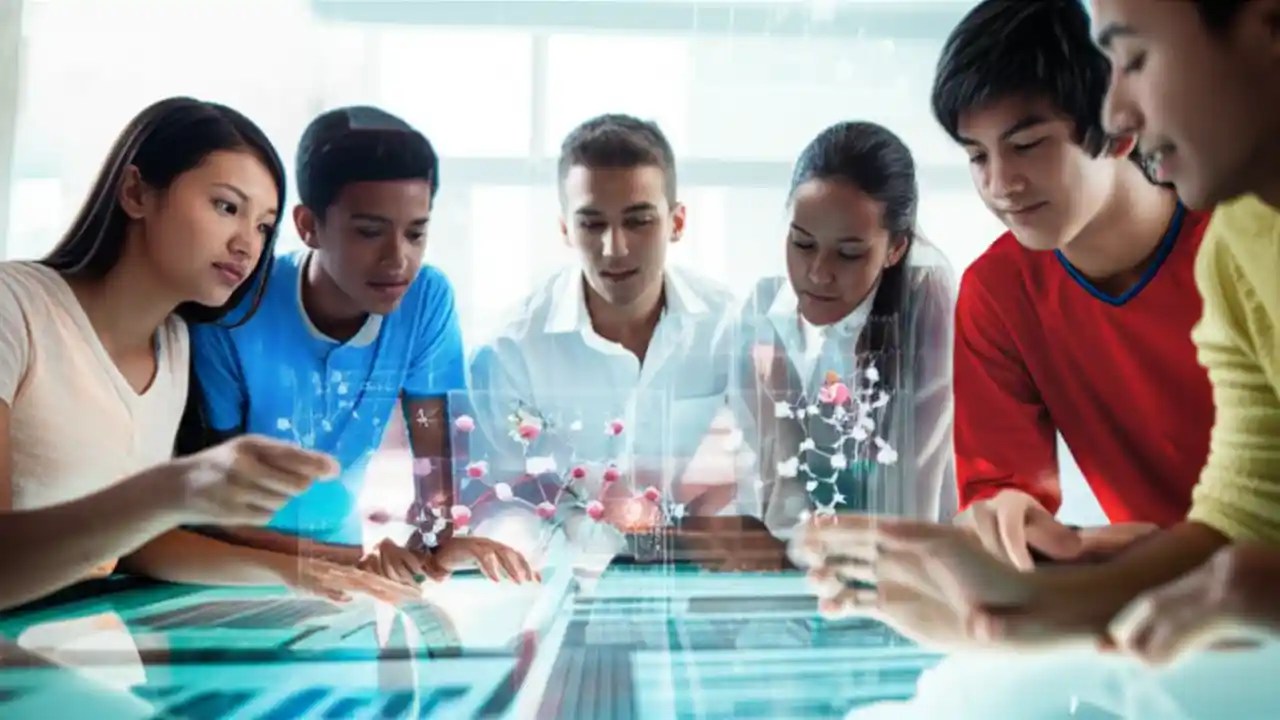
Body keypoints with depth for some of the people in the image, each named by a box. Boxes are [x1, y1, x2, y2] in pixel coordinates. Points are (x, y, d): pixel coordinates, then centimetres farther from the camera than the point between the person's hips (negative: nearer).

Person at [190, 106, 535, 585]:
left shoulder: (428, 300, -11)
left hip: (339, 547, 4)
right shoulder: (231, 315, -19)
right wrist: (350, 559, -24)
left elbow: (437, 456, -5)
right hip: (240, 569, -3)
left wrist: (446, 540, -24)